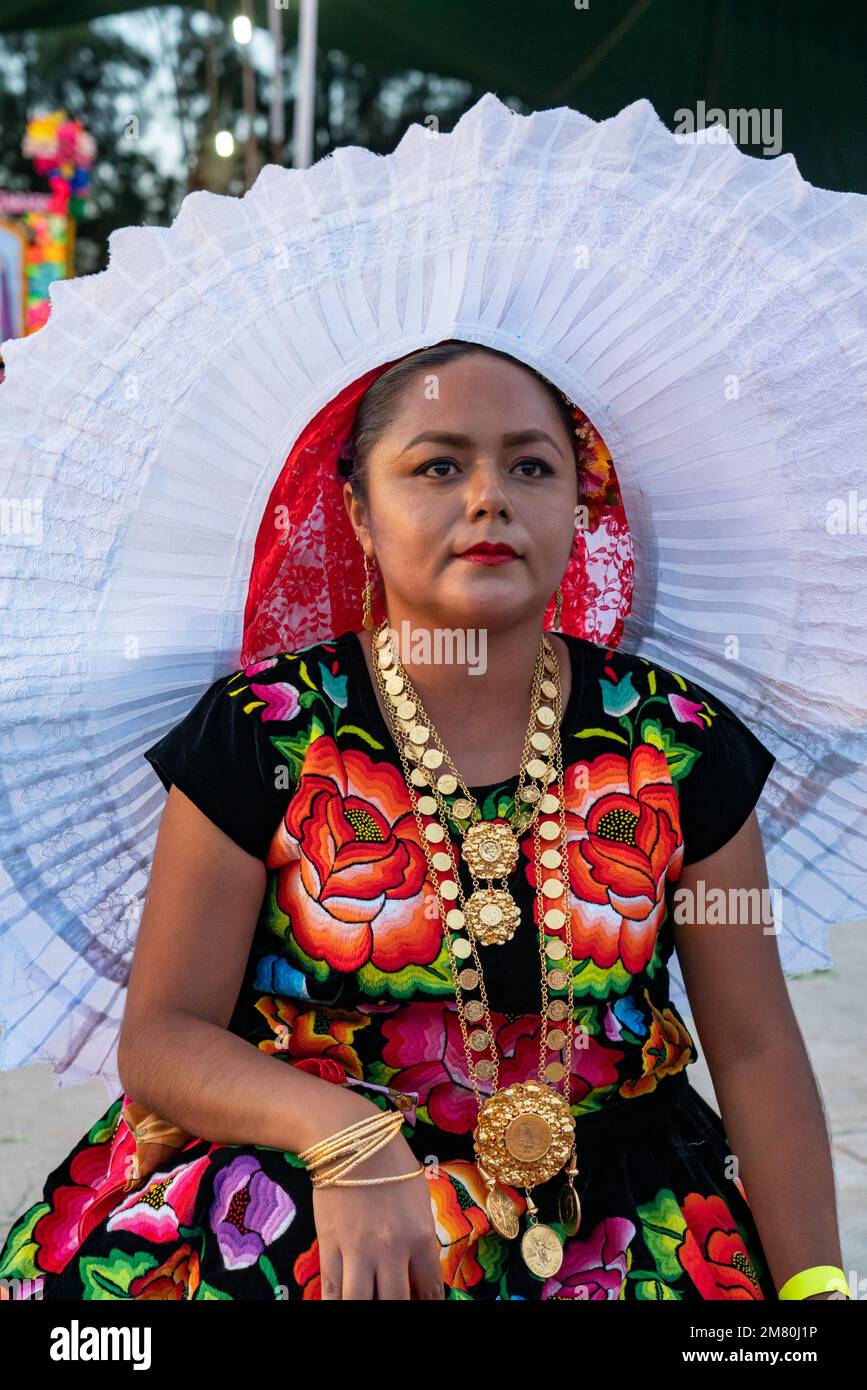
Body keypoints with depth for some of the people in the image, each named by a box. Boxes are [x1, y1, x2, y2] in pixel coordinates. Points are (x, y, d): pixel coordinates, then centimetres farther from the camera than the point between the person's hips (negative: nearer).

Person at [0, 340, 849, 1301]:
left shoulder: (676, 743, 1)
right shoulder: (263, 732, -4)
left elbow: (756, 1051, 4)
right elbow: (162, 1034, -6)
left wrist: (812, 1283, -9)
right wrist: (342, 1134, -25)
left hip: (606, 1209, 3)